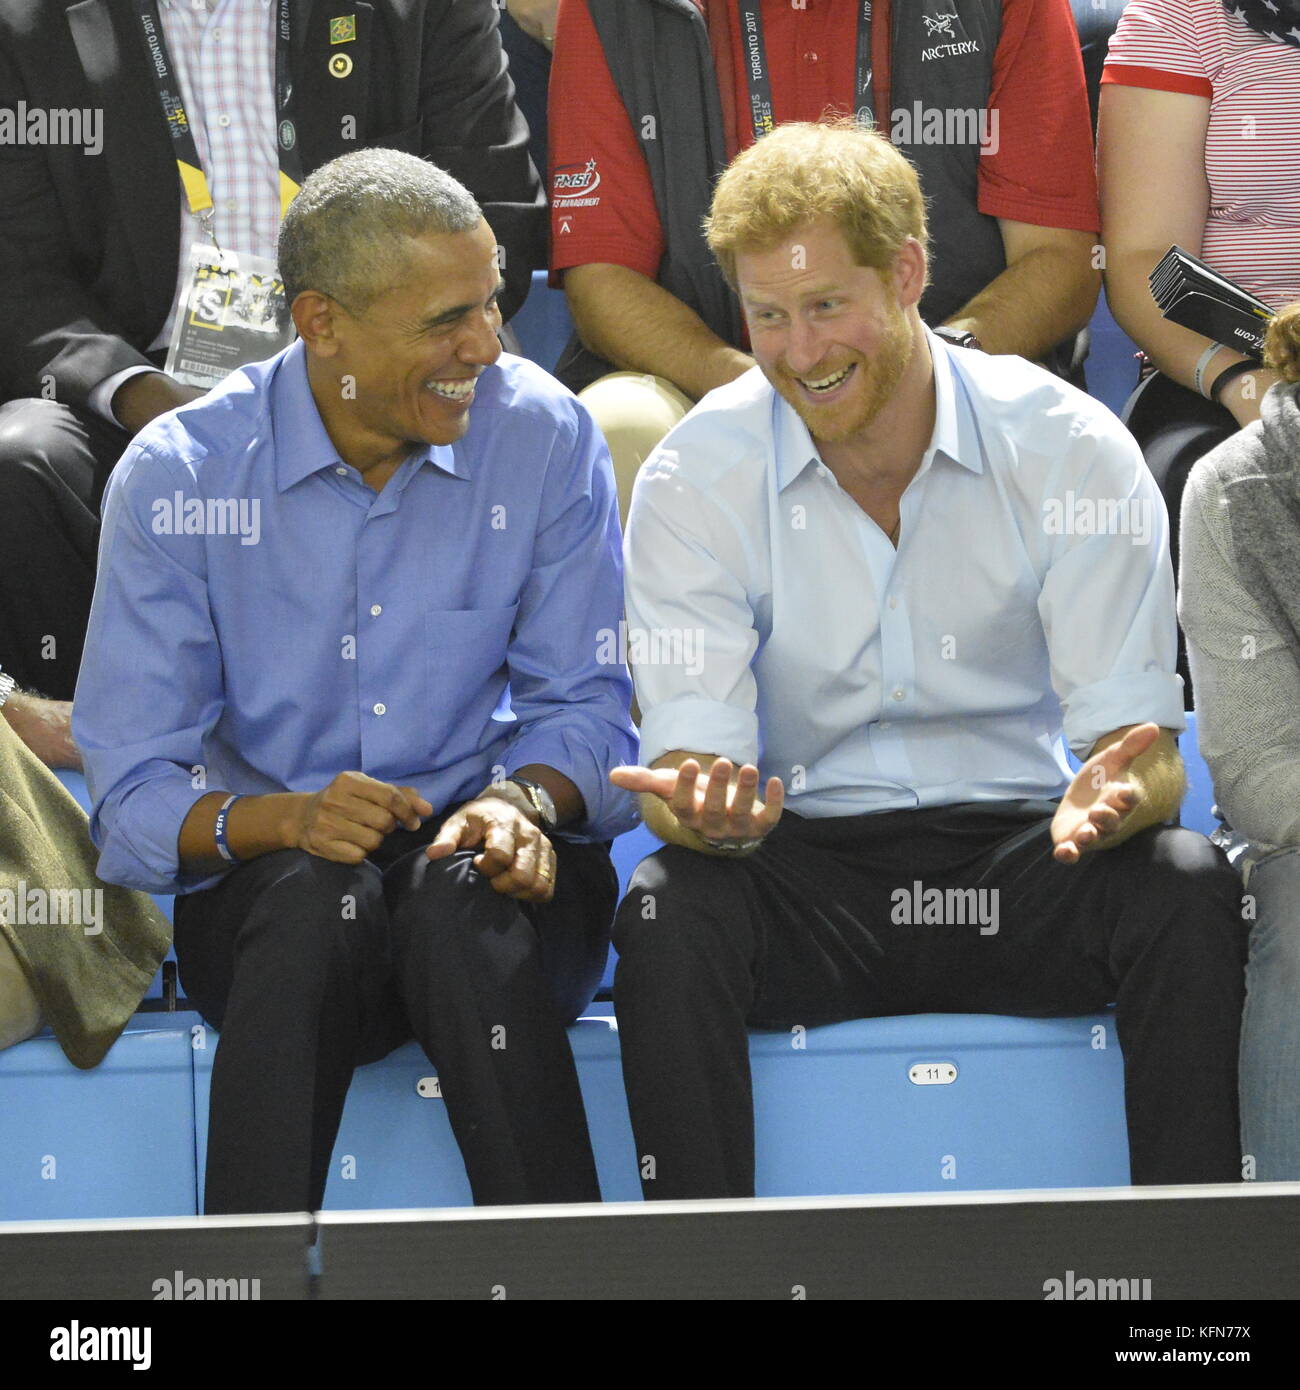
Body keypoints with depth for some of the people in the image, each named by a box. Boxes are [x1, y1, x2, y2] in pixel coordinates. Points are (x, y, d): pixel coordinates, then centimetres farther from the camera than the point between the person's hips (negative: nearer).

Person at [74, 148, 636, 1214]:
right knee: (317, 893, -35)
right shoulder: (178, 478, -4)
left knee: (463, 896, -34)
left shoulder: (545, 436, 0)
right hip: (265, 887, -1)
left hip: (485, 860, 1)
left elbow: (585, 709, 4)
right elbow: (133, 796, -6)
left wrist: (524, 800, -19)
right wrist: (285, 819, -27)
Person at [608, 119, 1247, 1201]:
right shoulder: (697, 480, -4)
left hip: (1018, 863, 0)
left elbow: (1136, 738, -9)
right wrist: (701, 808, -37)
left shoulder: (1070, 450, -5)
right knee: (666, 911, -31)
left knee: (1188, 888, -29)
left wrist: (1115, 795, -35)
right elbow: (691, 757, -11)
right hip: (806, 863, 0)